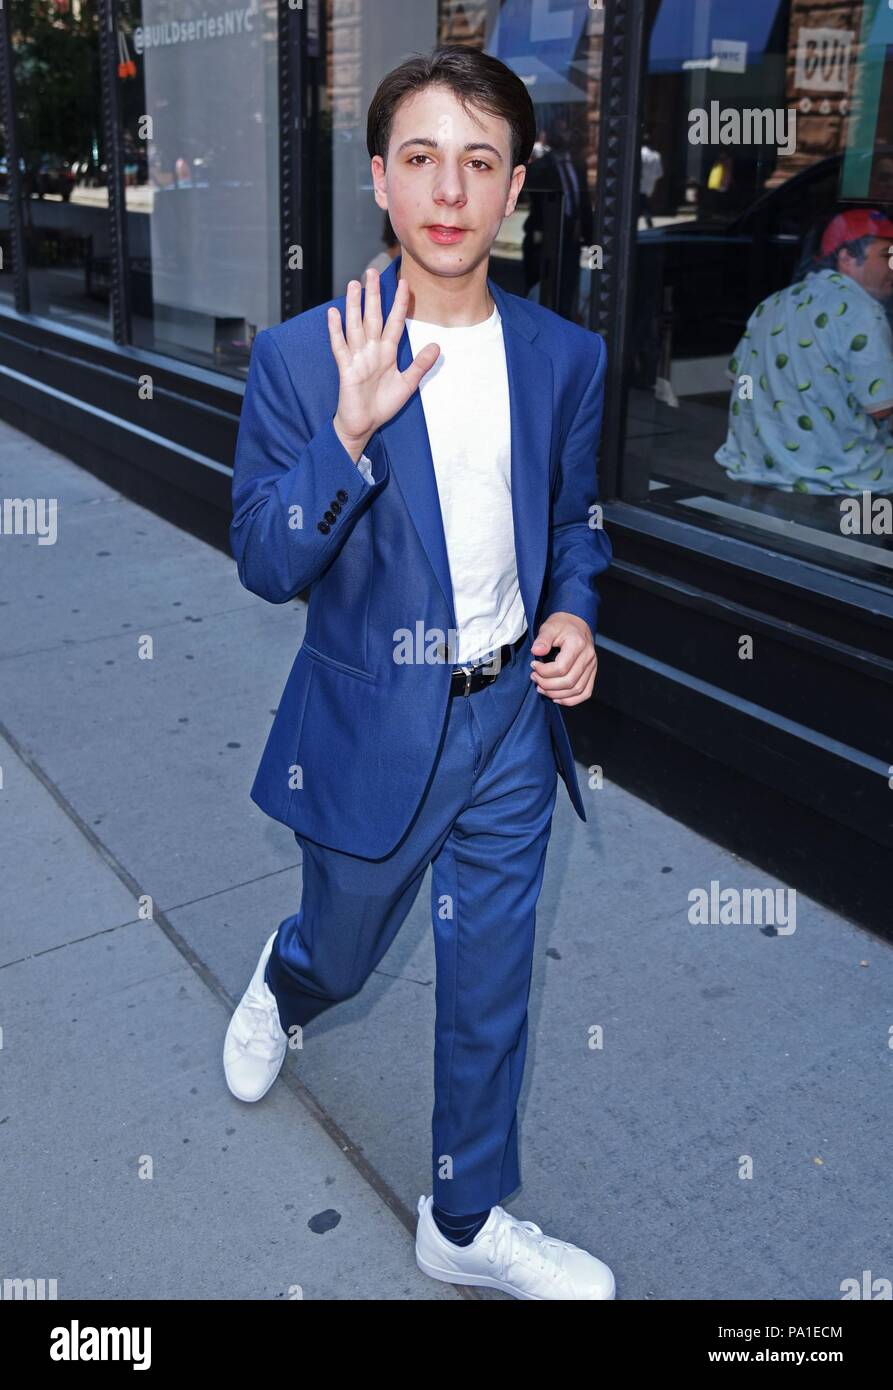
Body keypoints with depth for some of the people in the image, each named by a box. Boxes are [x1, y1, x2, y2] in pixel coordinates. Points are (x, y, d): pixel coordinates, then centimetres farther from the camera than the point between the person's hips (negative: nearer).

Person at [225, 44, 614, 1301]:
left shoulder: (567, 358, -1)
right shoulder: (300, 357, -11)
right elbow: (264, 565, -13)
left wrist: (574, 614, -8)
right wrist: (349, 433, -28)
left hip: (512, 717, 3)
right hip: (372, 726, -2)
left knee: (490, 983, 13)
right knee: (342, 952, 20)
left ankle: (467, 1222, 36)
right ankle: (283, 985, 60)